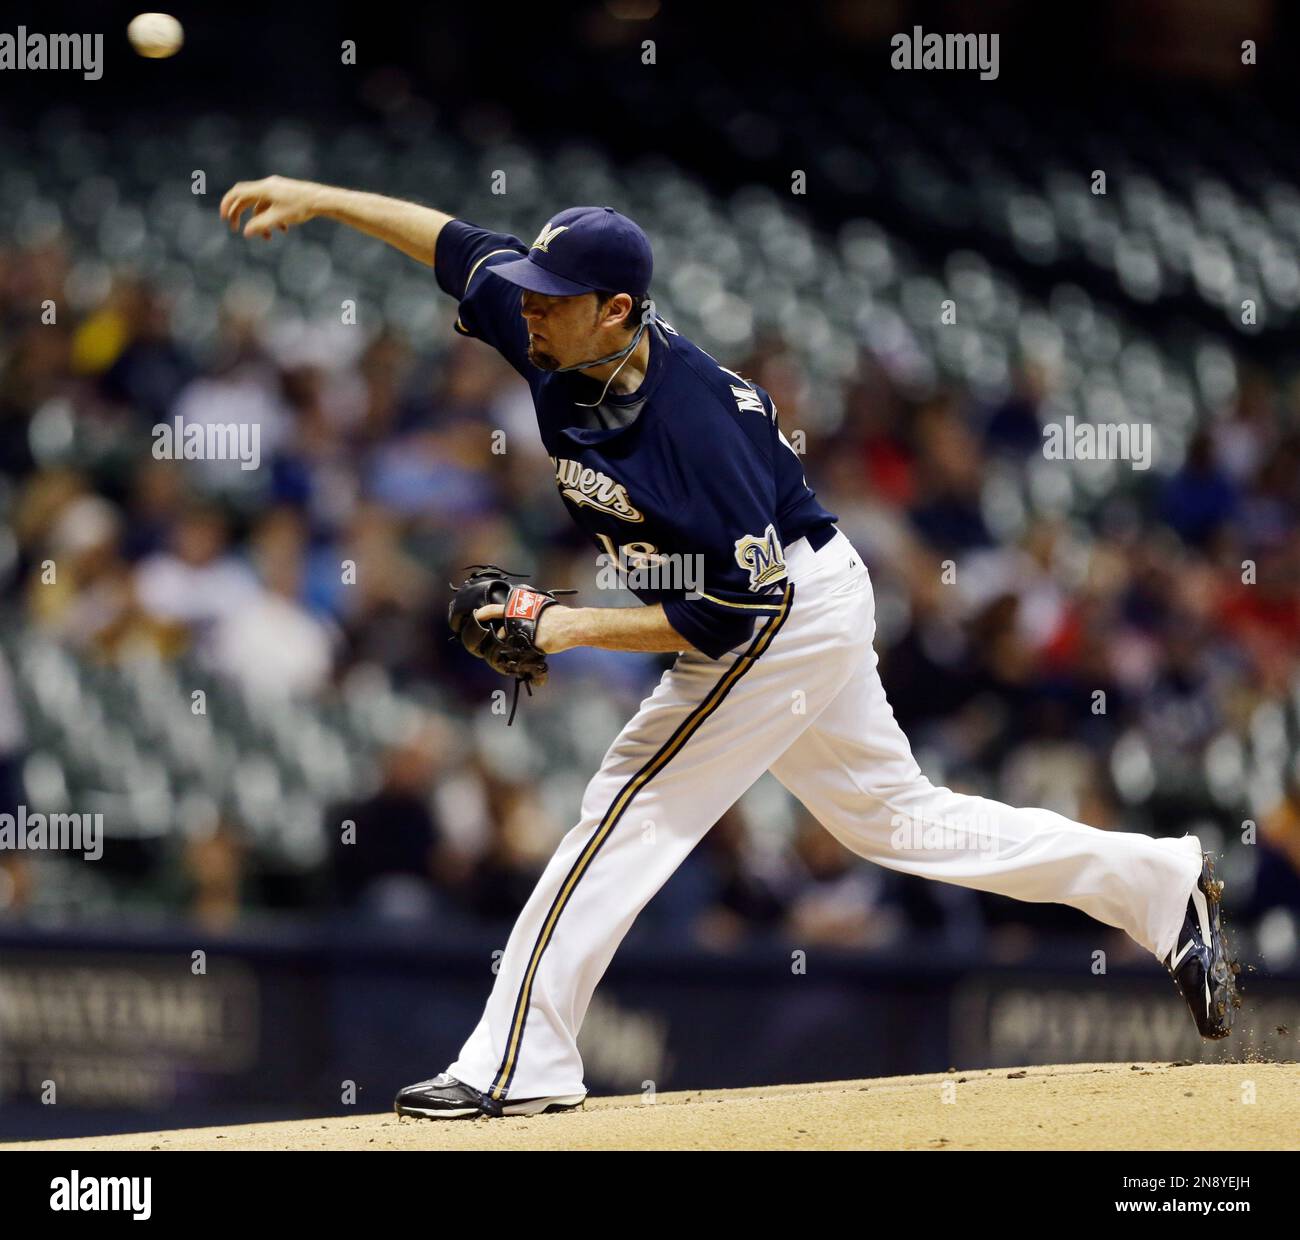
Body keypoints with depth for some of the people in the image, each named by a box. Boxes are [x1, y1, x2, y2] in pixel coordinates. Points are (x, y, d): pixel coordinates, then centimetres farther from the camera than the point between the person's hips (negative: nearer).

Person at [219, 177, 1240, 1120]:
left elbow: (730, 613, -28)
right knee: (895, 818, 18)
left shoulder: (694, 422, -31)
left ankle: (520, 1064, -9)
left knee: (628, 815, -12)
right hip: (804, 616, 10)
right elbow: (462, 246, 5)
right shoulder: (561, 348, -9)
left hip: (789, 614, -10)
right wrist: (318, 199, 0)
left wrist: (576, 627, -28)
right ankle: (1165, 886, 25)